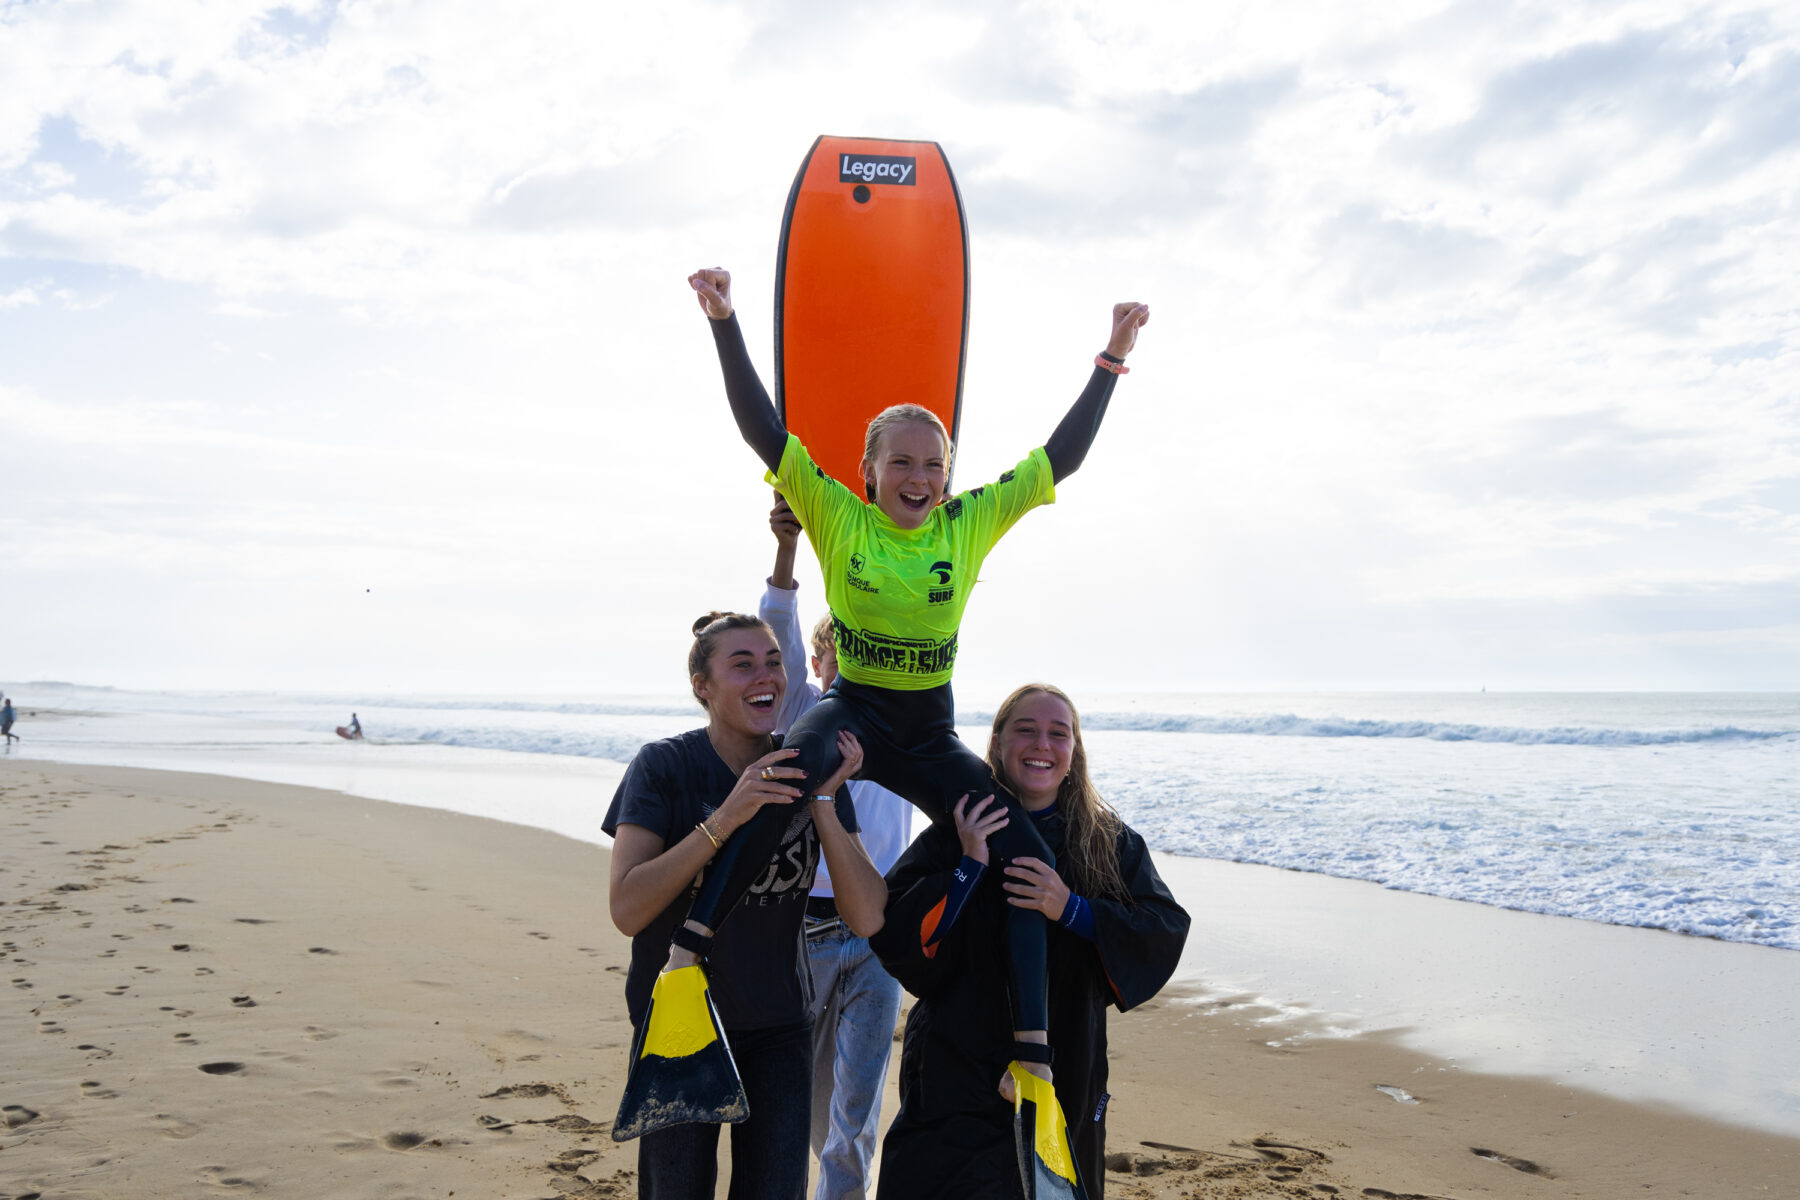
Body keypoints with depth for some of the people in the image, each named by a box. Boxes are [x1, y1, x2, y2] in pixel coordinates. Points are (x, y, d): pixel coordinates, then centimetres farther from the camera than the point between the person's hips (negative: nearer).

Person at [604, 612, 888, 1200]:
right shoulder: (664, 766, -12)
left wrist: (822, 801, -21)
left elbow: (867, 919, -11)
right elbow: (626, 910, -23)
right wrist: (727, 817, -31)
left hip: (778, 1024, 3)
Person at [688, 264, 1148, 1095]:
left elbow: (1062, 457, 4)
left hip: (931, 733, 3)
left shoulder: (971, 523, 2)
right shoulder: (837, 517, -4)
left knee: (1028, 855, -14)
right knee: (796, 765, -39)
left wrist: (1111, 360, 2)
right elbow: (761, 427, -11)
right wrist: (724, 323, -19)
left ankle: (1030, 1049, -9)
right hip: (852, 708, -3)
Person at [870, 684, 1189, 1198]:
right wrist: (968, 868, -22)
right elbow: (890, 933, -12)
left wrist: (1071, 909, -22)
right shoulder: (955, 832, -5)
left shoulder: (1111, 843, 0)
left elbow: (1165, 932, -9)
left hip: (1065, 1076, 2)